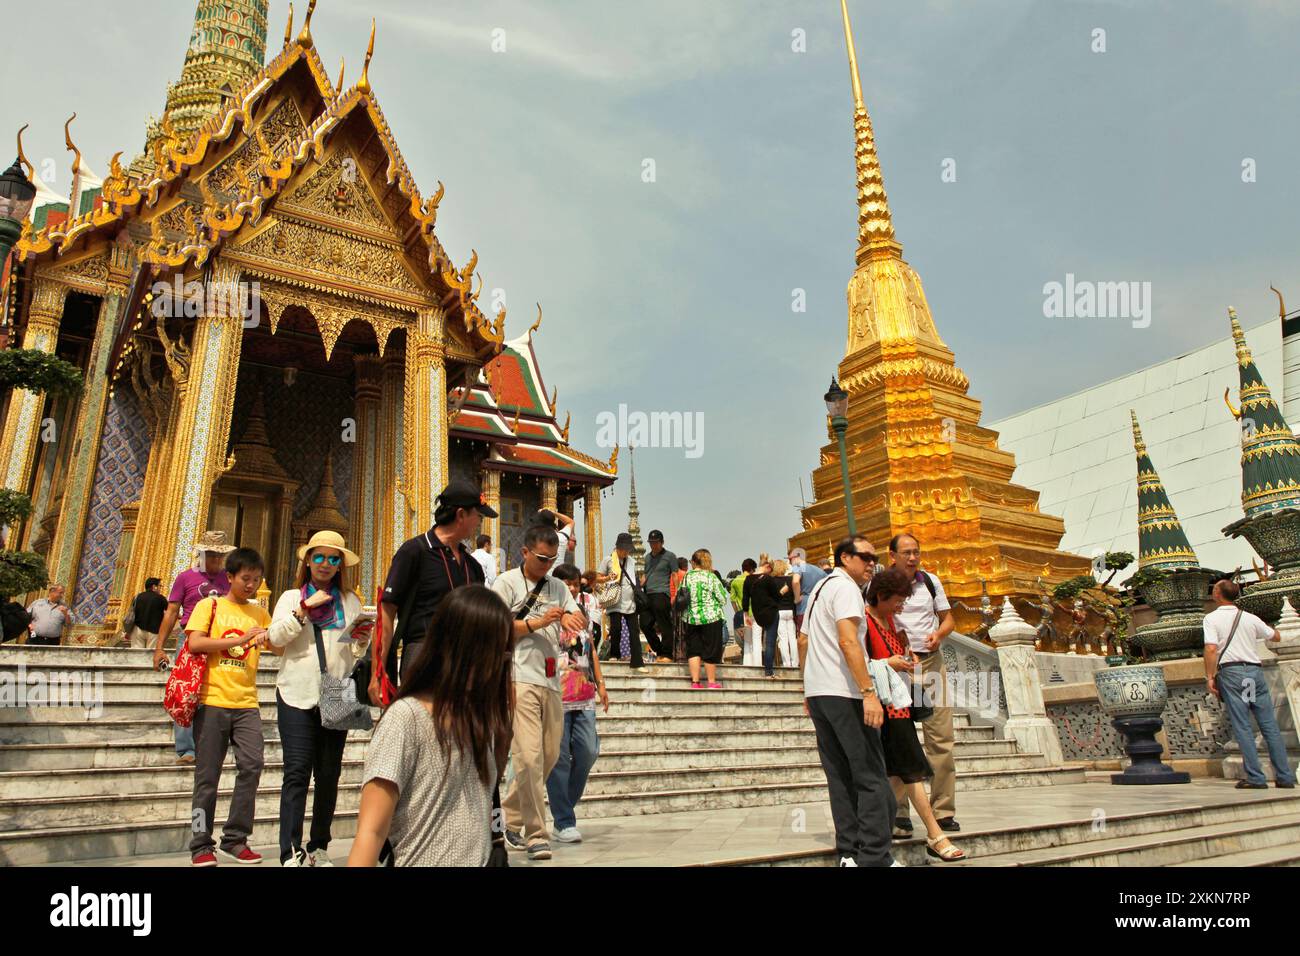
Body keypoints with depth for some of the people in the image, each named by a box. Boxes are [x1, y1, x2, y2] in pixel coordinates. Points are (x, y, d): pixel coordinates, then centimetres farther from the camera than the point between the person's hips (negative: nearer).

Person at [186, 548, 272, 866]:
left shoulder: (259, 613, 14)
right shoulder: (209, 606, 5)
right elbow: (194, 643, -8)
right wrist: (239, 639, -14)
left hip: (246, 703, 2)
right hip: (212, 701, -2)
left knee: (252, 764, -9)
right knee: (207, 775, 3)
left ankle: (235, 839, 5)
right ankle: (201, 845, 16)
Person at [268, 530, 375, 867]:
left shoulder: (350, 602, 13)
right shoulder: (291, 597, 10)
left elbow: (357, 653, 13)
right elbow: (276, 637, -4)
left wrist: (362, 642, -8)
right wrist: (305, 608, -13)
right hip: (297, 695, -2)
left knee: (329, 774, 6)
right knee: (297, 772, -8)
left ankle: (319, 849, 17)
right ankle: (291, 852, -5)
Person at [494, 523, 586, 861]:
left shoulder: (558, 587, 18)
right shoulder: (506, 583, 1)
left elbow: (581, 621, 10)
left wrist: (570, 618, -13)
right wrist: (536, 622, -12)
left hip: (551, 681, 7)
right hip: (520, 679, -6)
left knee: (549, 756, 11)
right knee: (529, 756, -10)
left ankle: (508, 820, 26)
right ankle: (536, 835, -1)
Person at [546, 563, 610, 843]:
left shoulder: (584, 611, 14)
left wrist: (600, 684, 18)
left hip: (584, 697, 6)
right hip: (556, 696, -6)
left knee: (588, 752, 4)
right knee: (559, 758, -2)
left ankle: (565, 805, 23)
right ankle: (564, 823, 7)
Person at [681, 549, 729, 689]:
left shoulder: (686, 577, 0)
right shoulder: (711, 577, -8)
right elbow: (723, 599, -6)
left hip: (690, 618, 3)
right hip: (711, 617, -3)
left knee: (693, 650, 10)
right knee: (711, 650, 7)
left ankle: (695, 682, 7)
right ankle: (712, 682, 15)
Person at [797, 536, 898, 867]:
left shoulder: (820, 587, 21)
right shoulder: (845, 586, -8)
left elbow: (803, 641, 24)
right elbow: (847, 641, -20)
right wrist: (869, 692, -23)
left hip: (816, 691, 9)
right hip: (843, 693, -9)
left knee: (840, 776, 10)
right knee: (871, 776, -5)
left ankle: (848, 852, 12)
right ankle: (874, 857, -5)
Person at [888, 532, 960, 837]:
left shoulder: (930, 581, 7)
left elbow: (947, 618, 14)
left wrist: (939, 634, -7)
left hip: (931, 662, 3)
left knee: (941, 736, 1)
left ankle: (944, 810, 10)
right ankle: (899, 813, 5)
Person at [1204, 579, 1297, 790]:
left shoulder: (1212, 618, -2)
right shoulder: (1250, 618, 11)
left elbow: (1211, 649, -14)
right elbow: (1276, 637, 26)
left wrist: (1210, 677, -9)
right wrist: (1267, 626, 46)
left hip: (1230, 671, -4)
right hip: (1255, 670, 4)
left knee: (1242, 727, -2)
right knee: (1270, 725, 7)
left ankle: (1256, 778, -4)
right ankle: (1285, 777, 8)